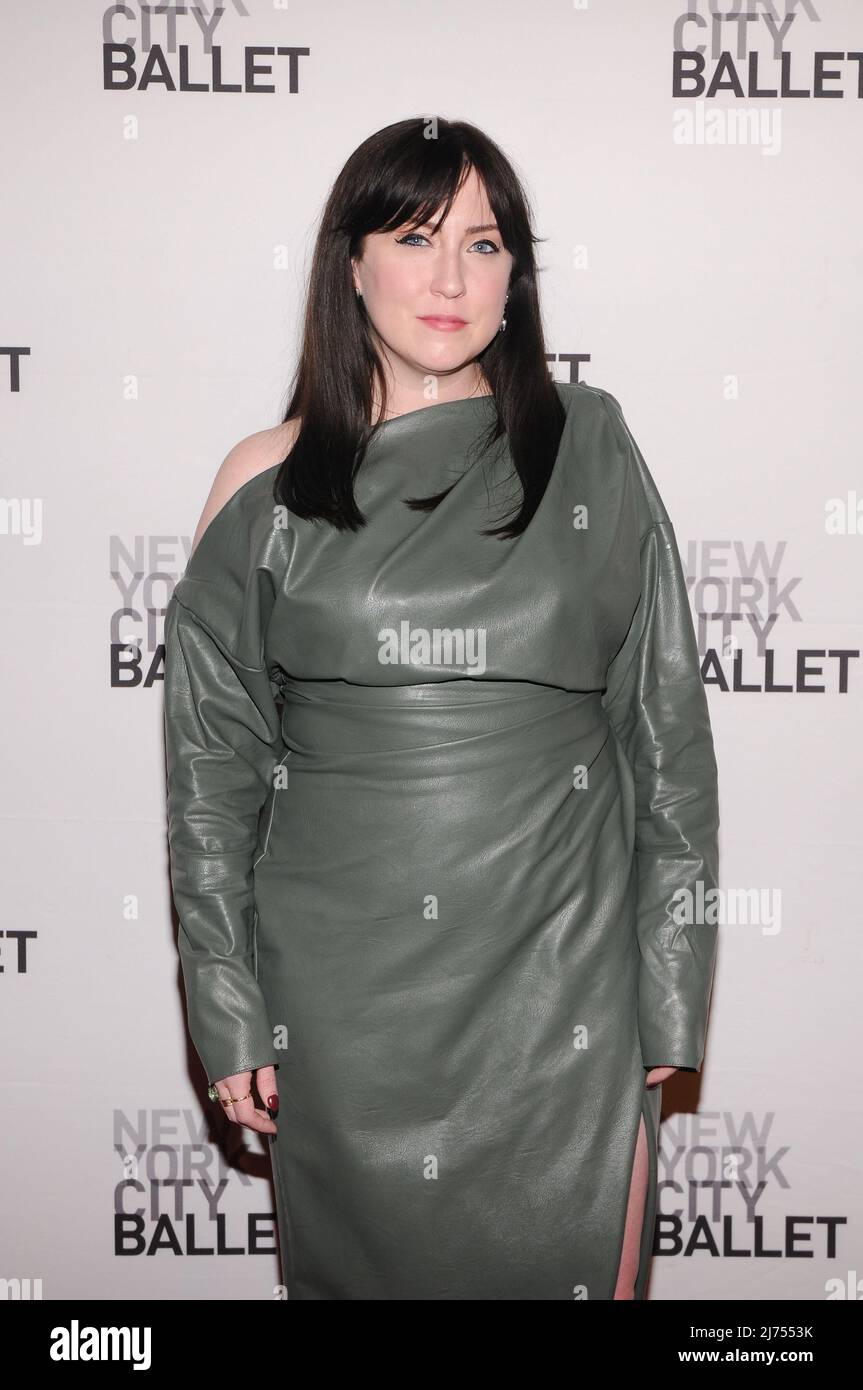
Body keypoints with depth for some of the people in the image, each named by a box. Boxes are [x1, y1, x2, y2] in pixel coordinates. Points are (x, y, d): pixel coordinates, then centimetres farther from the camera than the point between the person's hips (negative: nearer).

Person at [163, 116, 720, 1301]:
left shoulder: (589, 448, 1)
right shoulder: (268, 481, 1)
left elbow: (666, 724, 2)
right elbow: (212, 761, 3)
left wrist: (670, 992, 0)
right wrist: (227, 1017, 1)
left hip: (558, 977, 0)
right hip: (340, 988, 1)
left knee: (570, 1265, 8)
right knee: (355, 1261, 14)